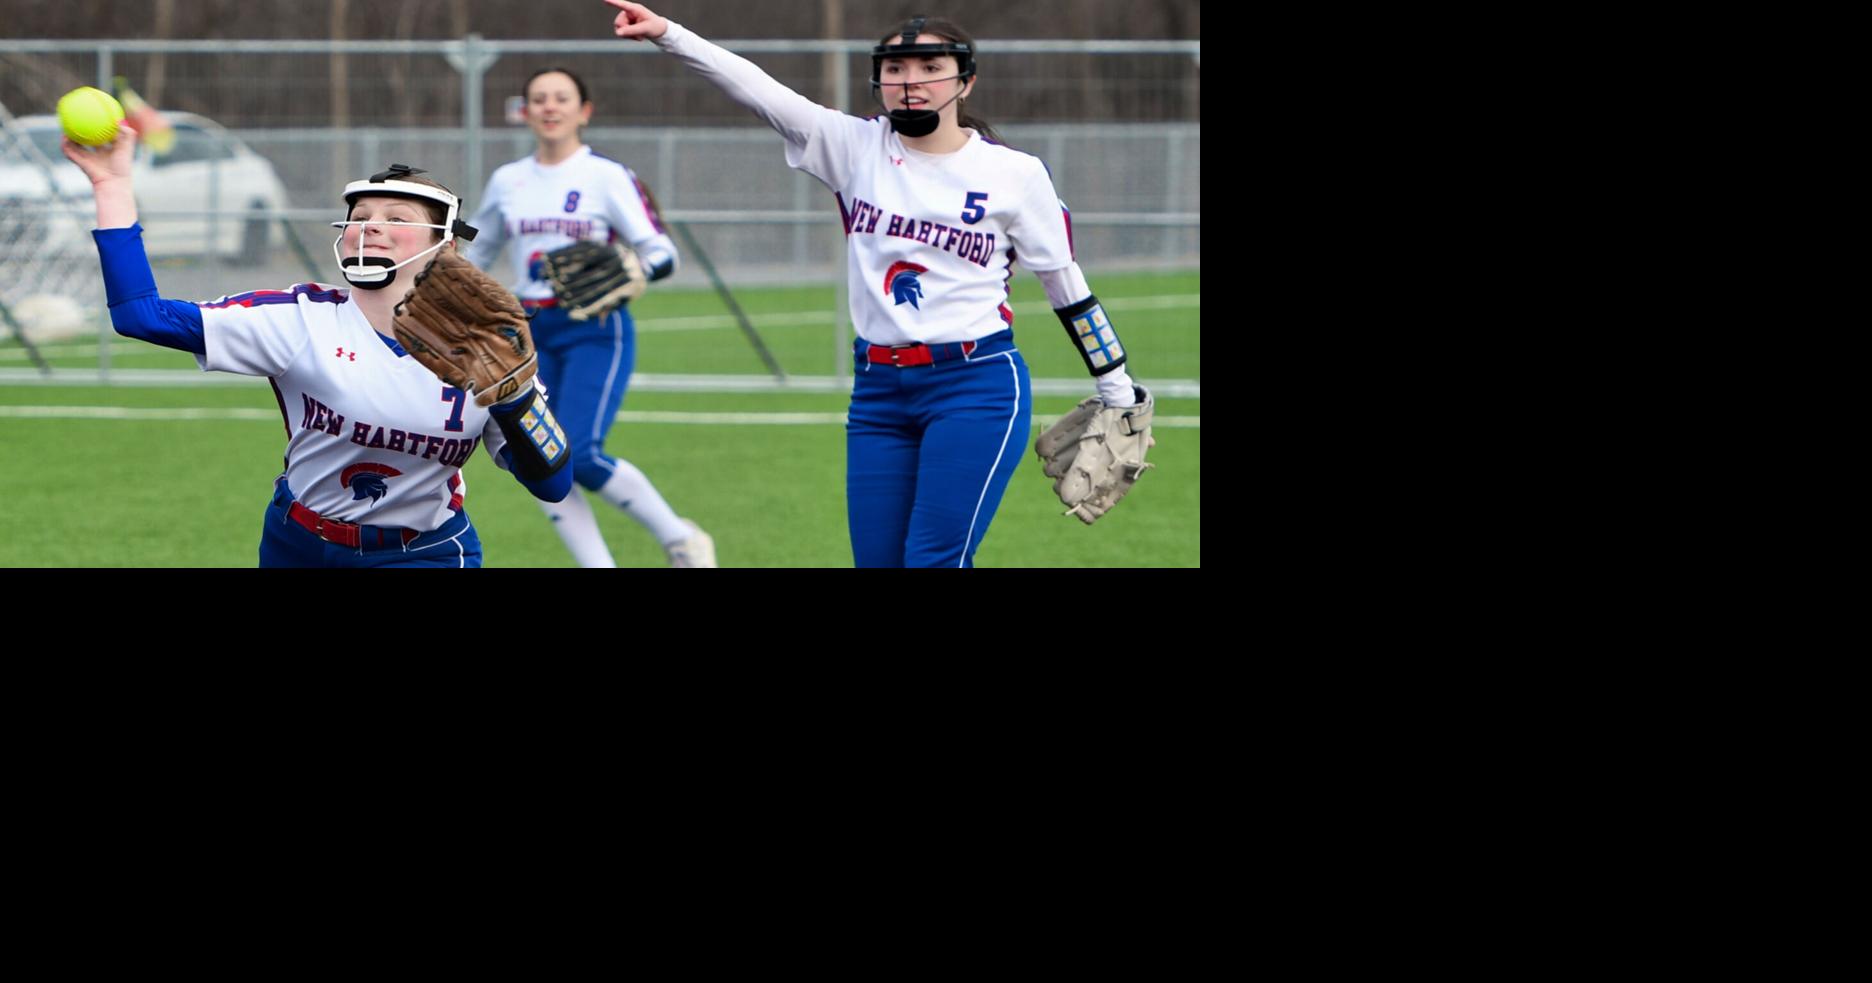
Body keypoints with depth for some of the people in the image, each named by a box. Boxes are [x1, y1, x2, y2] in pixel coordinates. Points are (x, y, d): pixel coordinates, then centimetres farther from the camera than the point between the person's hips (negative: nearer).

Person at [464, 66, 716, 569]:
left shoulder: (607, 177, -4)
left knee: (580, 455, -19)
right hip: (532, 336, 5)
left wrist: (633, 272, -29)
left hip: (594, 331, -5)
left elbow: (662, 252, -9)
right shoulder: (507, 182, 10)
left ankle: (681, 540, 1)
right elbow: (473, 251, 25)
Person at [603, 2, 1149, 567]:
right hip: (878, 394, 4)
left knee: (933, 561, -14)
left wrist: (1119, 396, 12)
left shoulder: (1015, 174, -1)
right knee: (878, 561, 3)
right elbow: (758, 92, -8)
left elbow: (1069, 290, 8)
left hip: (978, 392, -4)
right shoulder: (856, 148, 4)